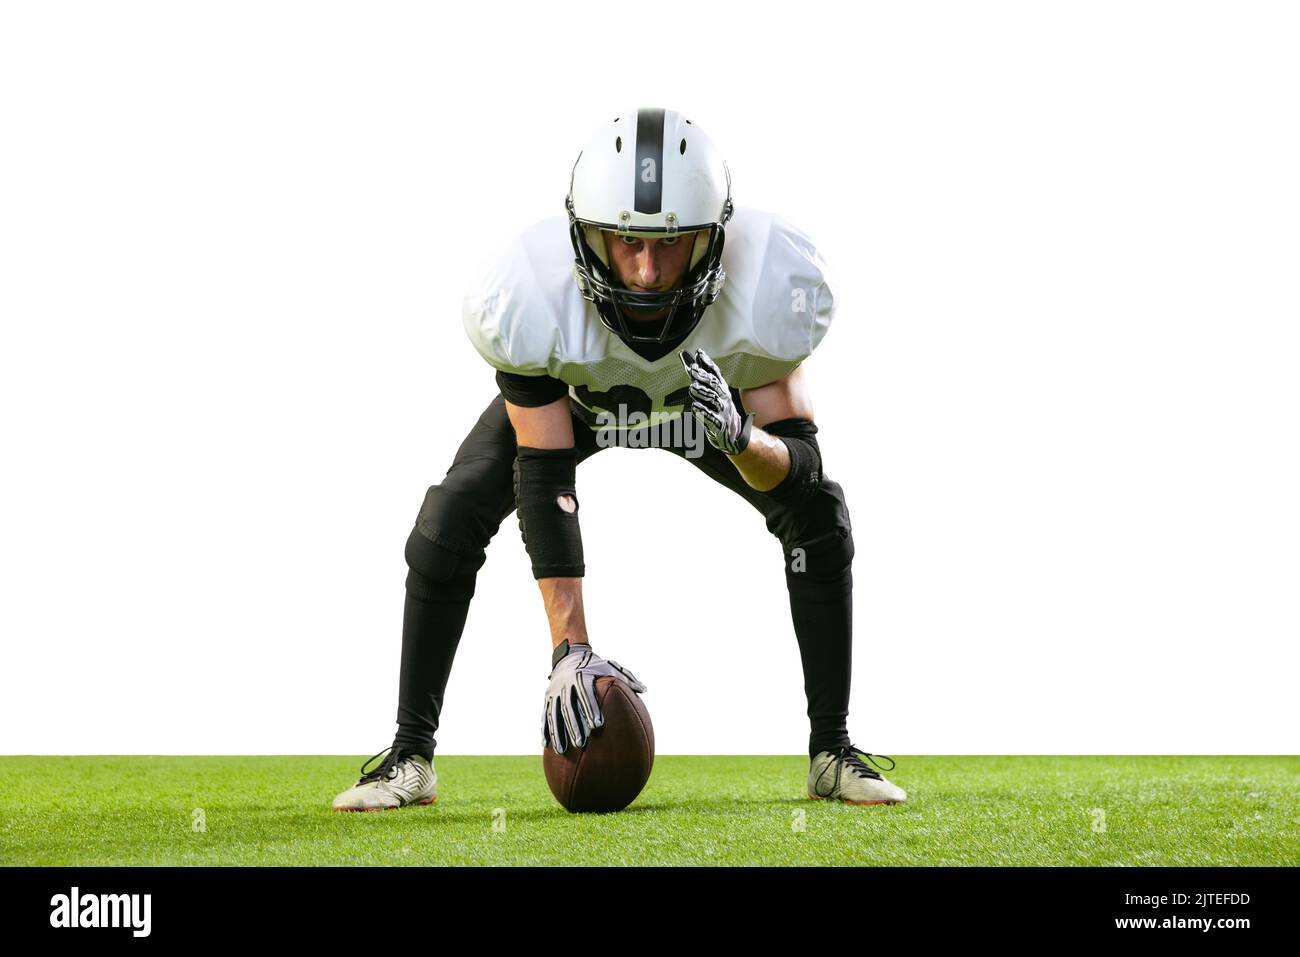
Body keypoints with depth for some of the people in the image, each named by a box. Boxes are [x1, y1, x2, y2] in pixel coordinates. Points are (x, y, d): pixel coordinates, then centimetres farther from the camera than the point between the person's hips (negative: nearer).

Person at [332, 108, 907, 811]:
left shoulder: (770, 286, -39)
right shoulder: (526, 298, -40)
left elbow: (796, 460, -30)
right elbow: (544, 480, -33)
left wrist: (738, 437, -55)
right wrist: (569, 649, -37)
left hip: (715, 394, 1)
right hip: (564, 395, -1)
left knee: (817, 514, -17)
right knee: (452, 518, -20)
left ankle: (832, 752, -1)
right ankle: (411, 756, -5)